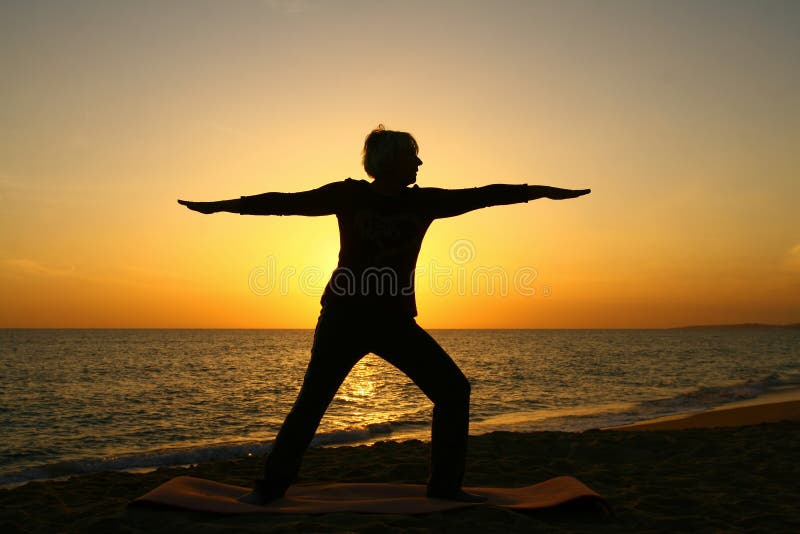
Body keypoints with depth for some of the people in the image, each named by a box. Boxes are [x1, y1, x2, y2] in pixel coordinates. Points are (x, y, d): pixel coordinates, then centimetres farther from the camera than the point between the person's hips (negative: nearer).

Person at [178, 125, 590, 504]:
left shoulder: (424, 201, 4)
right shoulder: (348, 194, -3)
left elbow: (481, 195, 4)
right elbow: (285, 202, -1)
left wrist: (540, 191, 3)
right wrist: (220, 206, -1)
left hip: (395, 320, 3)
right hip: (344, 317, -3)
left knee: (453, 390, -3)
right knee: (311, 401, -5)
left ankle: (445, 485, 11)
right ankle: (272, 484, 14)